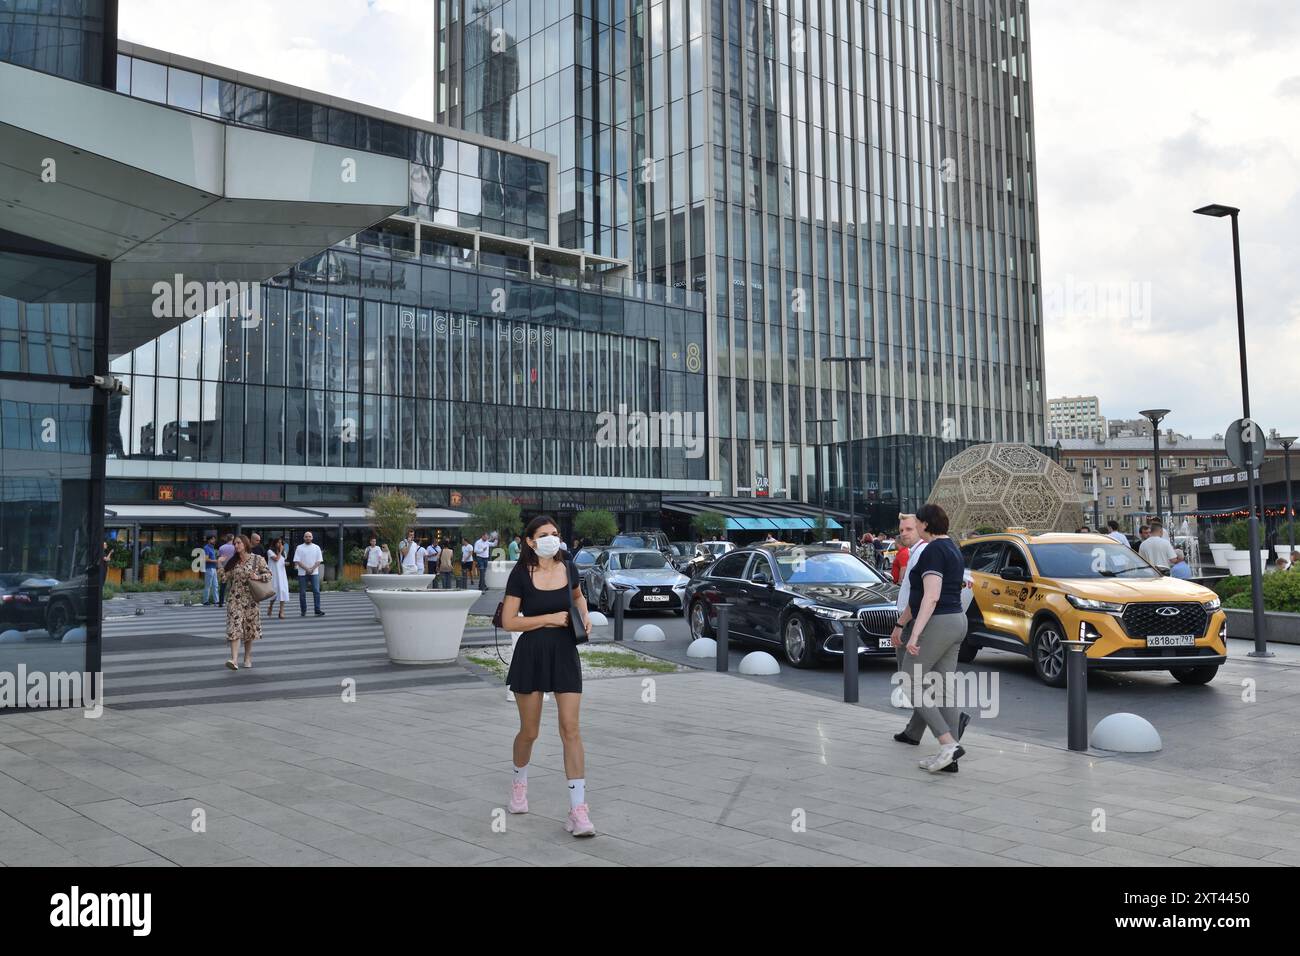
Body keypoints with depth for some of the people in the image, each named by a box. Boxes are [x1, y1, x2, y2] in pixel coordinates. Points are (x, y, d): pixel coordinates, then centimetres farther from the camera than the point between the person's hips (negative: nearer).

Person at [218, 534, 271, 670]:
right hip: (234, 598, 1)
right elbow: (225, 578, 5)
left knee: (250, 628, 8)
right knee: (234, 627, -12)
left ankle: (247, 657, 25)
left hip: (250, 599, -1)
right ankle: (234, 659, -21)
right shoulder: (232, 562, 7)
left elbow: (268, 574, 1)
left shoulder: (257, 559, -1)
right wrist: (220, 565, -7)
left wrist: (258, 577, -16)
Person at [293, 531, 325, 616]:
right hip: (302, 573, 0)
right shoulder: (299, 548, 4)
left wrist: (312, 569, -10)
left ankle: (318, 610, -10)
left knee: (316, 591, -8)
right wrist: (306, 569, -13)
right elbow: (297, 561, -3)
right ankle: (303, 611, 11)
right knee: (302, 593, 2)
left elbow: (319, 561, 5)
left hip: (314, 573, 1)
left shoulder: (316, 547, 9)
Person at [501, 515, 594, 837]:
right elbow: (509, 621, -10)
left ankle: (578, 810, -6)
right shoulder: (521, 575, -8)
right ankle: (519, 782, 42)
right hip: (531, 656, -2)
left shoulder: (568, 569, 2)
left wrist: (584, 615, 4)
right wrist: (550, 618, -17)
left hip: (565, 654, 2)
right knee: (529, 732, 10)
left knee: (571, 729, -7)